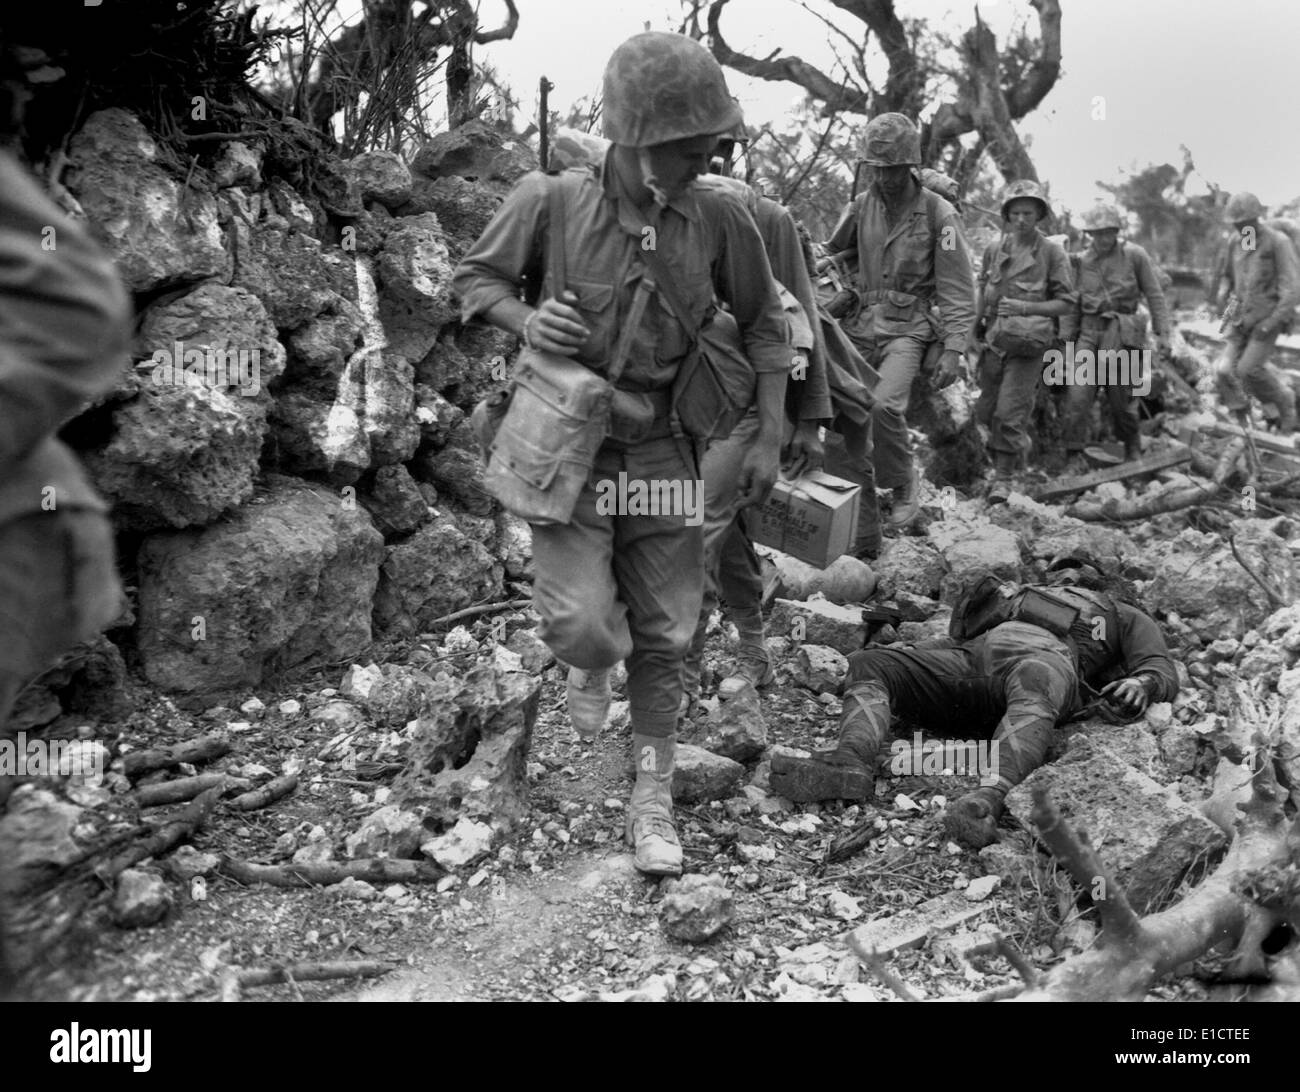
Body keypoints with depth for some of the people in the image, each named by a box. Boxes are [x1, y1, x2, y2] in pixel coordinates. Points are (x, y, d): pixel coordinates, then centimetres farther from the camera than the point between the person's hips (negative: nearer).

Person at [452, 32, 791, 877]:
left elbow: (763, 321, 4)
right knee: (581, 625, -16)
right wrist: (524, 319, -19)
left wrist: (770, 436, 0)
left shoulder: (719, 216, -9)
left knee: (664, 639, 8)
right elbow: (476, 277, 3)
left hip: (665, 450, 2)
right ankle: (594, 665, 25)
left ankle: (655, 799, 27)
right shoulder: (550, 202, -13)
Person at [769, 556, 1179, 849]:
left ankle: (988, 800, -62)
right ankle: (851, 763, -42)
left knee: (1033, 682, -43)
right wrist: (996, 596, 16)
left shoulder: (1122, 615, 35)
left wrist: (1141, 683, -6)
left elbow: (1162, 668, 18)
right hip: (973, 657, 4)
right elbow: (962, 624, 35)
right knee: (868, 664, -17)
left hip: (1049, 659, -4)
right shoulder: (1025, 595, 45)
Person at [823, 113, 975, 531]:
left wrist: (954, 349, -11)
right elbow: (832, 253, 17)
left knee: (884, 405, -27)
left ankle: (904, 485, 0)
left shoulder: (939, 214, -3)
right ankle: (858, 509, 7)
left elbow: (958, 291, -4)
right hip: (861, 323, 4)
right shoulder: (862, 204, 8)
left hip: (909, 327, -4)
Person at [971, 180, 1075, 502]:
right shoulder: (994, 250, 8)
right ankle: (1021, 443, 37)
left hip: (1028, 344, -5)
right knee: (985, 411, 11)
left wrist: (1025, 308, -16)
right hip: (994, 339, 5)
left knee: (1009, 412, -10)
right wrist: (975, 332, 12)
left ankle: (1003, 476, 2)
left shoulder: (1052, 253, -4)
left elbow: (1065, 303, -4)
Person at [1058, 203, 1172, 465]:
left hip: (1123, 333, -2)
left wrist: (1162, 332, -2)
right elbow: (1071, 304, 12)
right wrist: (1066, 340, 8)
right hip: (1089, 332, 2)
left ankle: (1133, 448, 27)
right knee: (1078, 395, -11)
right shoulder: (1081, 261, 8)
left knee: (1120, 397, 3)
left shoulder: (1134, 255, 1)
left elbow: (1155, 295, 3)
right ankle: (1074, 456, -7)